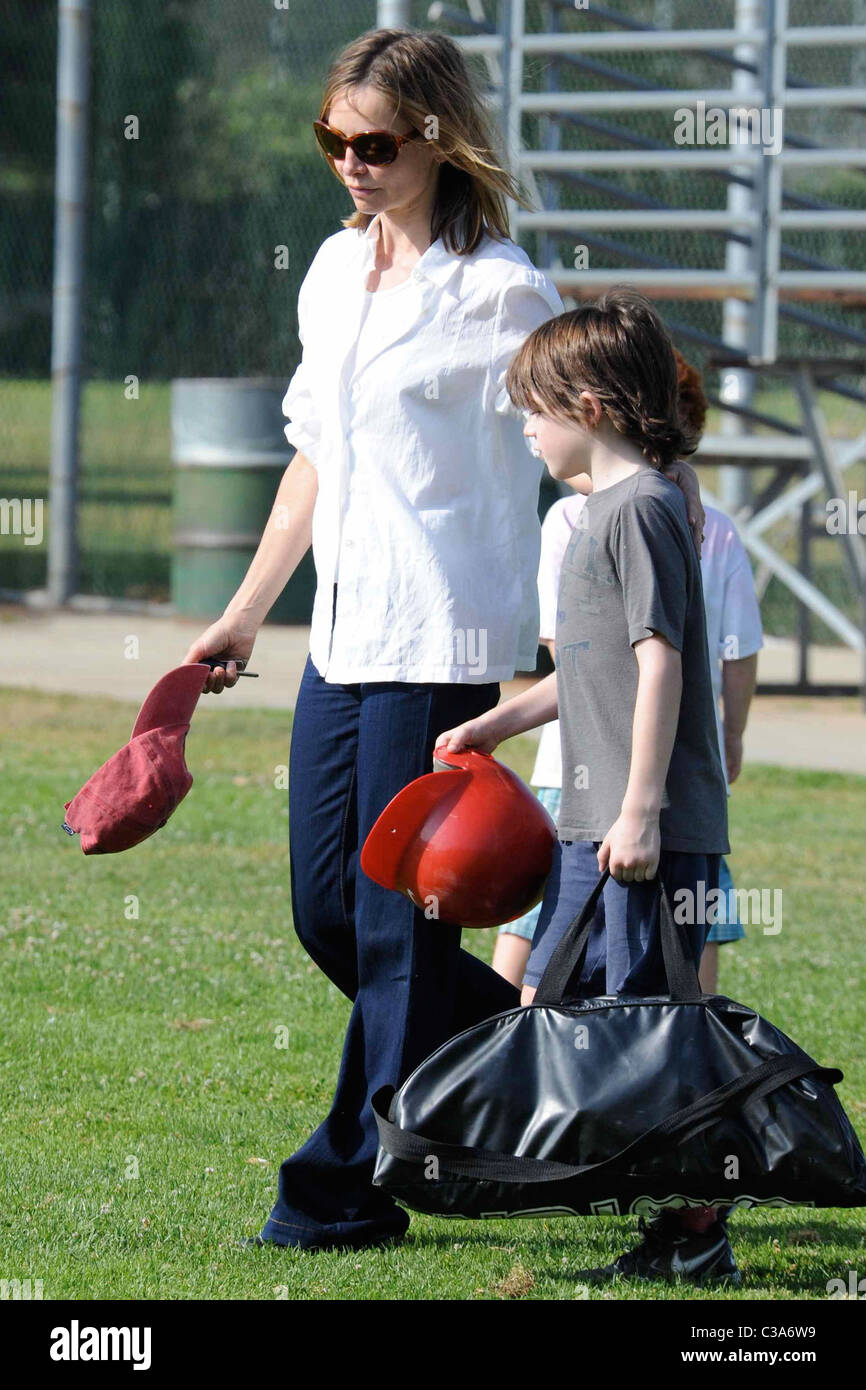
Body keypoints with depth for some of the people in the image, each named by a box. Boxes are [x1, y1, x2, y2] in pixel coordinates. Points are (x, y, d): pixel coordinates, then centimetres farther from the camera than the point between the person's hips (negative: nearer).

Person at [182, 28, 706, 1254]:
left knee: (396, 920, -4)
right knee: (327, 911, 10)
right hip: (344, 636, 8)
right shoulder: (336, 271, 13)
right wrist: (247, 611, 23)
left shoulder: (498, 293, -10)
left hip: (444, 644, -8)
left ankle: (355, 1183, 3)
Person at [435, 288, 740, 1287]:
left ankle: (696, 1234, -2)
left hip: (648, 827, -10)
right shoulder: (604, 510, 17)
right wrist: (498, 723, 30)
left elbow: (659, 661, -19)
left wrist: (641, 811, -21)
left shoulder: (641, 509, -13)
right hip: (590, 821, 10)